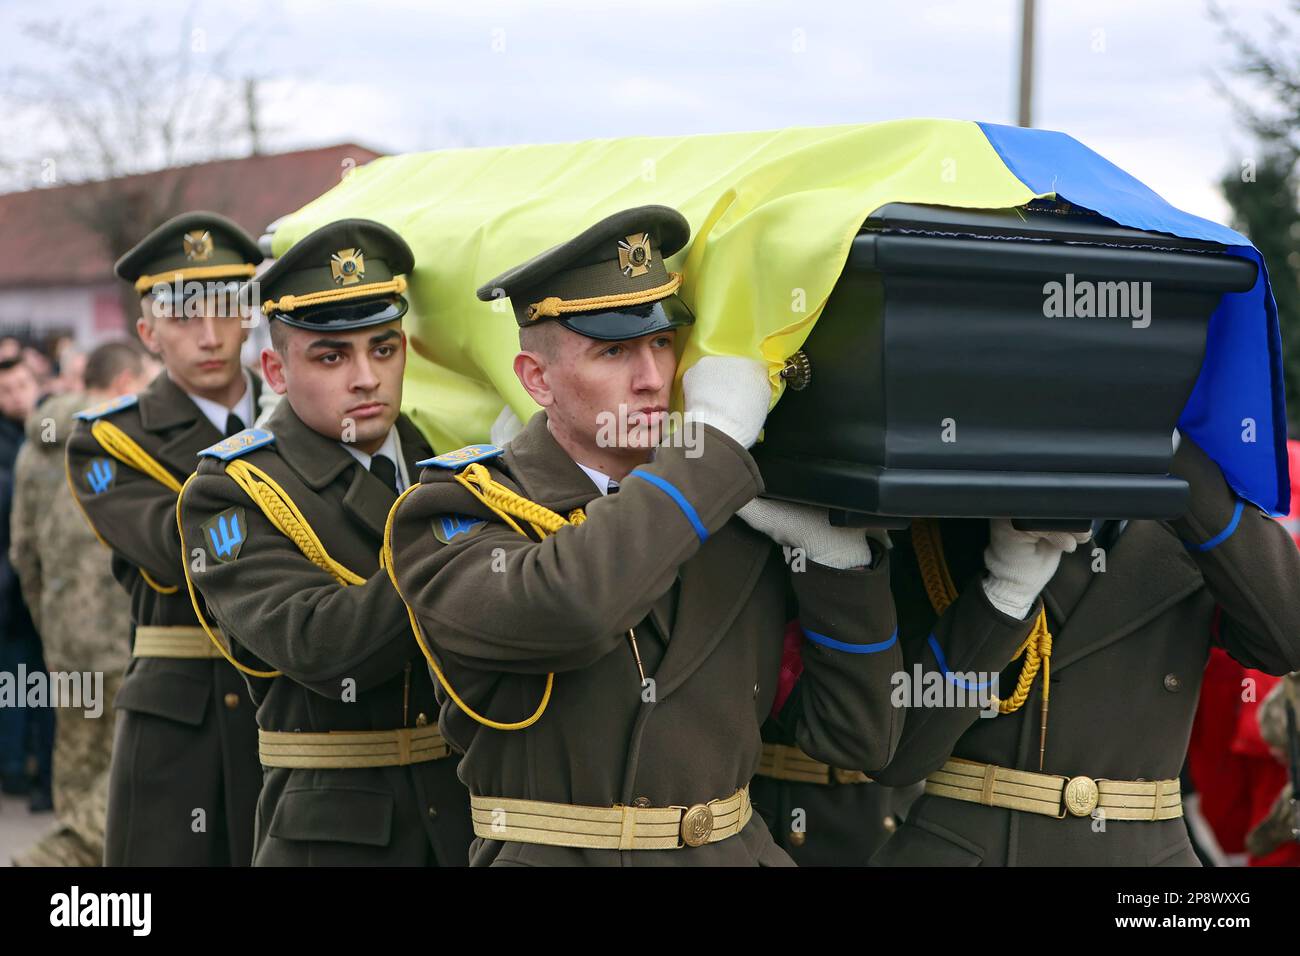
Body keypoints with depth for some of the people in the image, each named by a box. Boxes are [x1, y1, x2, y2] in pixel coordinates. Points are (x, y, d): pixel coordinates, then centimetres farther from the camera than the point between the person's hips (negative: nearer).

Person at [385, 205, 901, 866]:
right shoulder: (458, 514, -5)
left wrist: (835, 553, -5)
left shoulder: (748, 522, 5)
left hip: (736, 849, 3)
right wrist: (714, 441, -18)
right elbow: (562, 612, -28)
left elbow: (857, 743, 7)